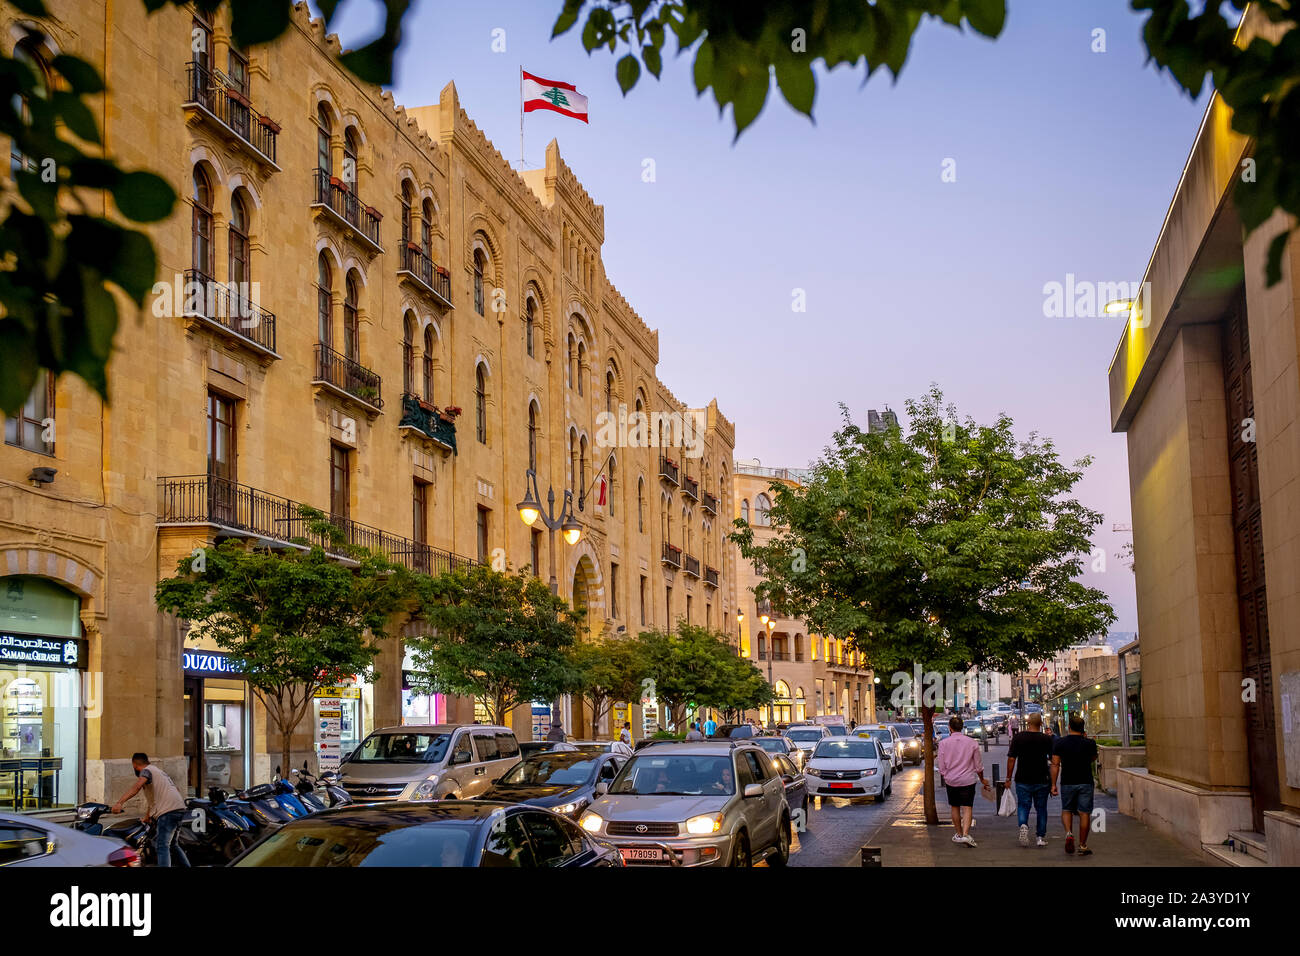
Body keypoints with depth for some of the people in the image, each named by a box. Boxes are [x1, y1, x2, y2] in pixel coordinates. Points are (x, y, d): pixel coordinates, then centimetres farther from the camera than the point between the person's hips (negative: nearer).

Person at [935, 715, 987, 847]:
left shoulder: (944, 743, -5)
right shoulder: (972, 742, -3)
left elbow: (941, 766, -2)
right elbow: (979, 765, 3)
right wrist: (982, 779, 19)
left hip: (951, 780, 1)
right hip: (968, 780, -1)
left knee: (955, 807, 15)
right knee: (967, 808, -3)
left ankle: (959, 834, 25)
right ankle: (966, 835, -18)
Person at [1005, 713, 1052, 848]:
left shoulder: (1018, 738, -5)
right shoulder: (1047, 739, -4)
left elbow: (1011, 759, -6)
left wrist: (1008, 778, 2)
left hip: (1022, 779, -1)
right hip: (1041, 780, 1)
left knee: (1023, 806, 8)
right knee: (1041, 808, 12)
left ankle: (1023, 825, -20)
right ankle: (1041, 838, 15)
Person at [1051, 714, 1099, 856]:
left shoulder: (1059, 743, -3)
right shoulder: (1090, 743, -3)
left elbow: (1055, 764, -6)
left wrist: (1053, 784, -2)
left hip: (1067, 783, 1)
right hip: (1085, 782, -1)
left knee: (1066, 810, 17)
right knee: (1084, 813, 5)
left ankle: (1068, 833, -9)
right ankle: (1082, 846, 7)